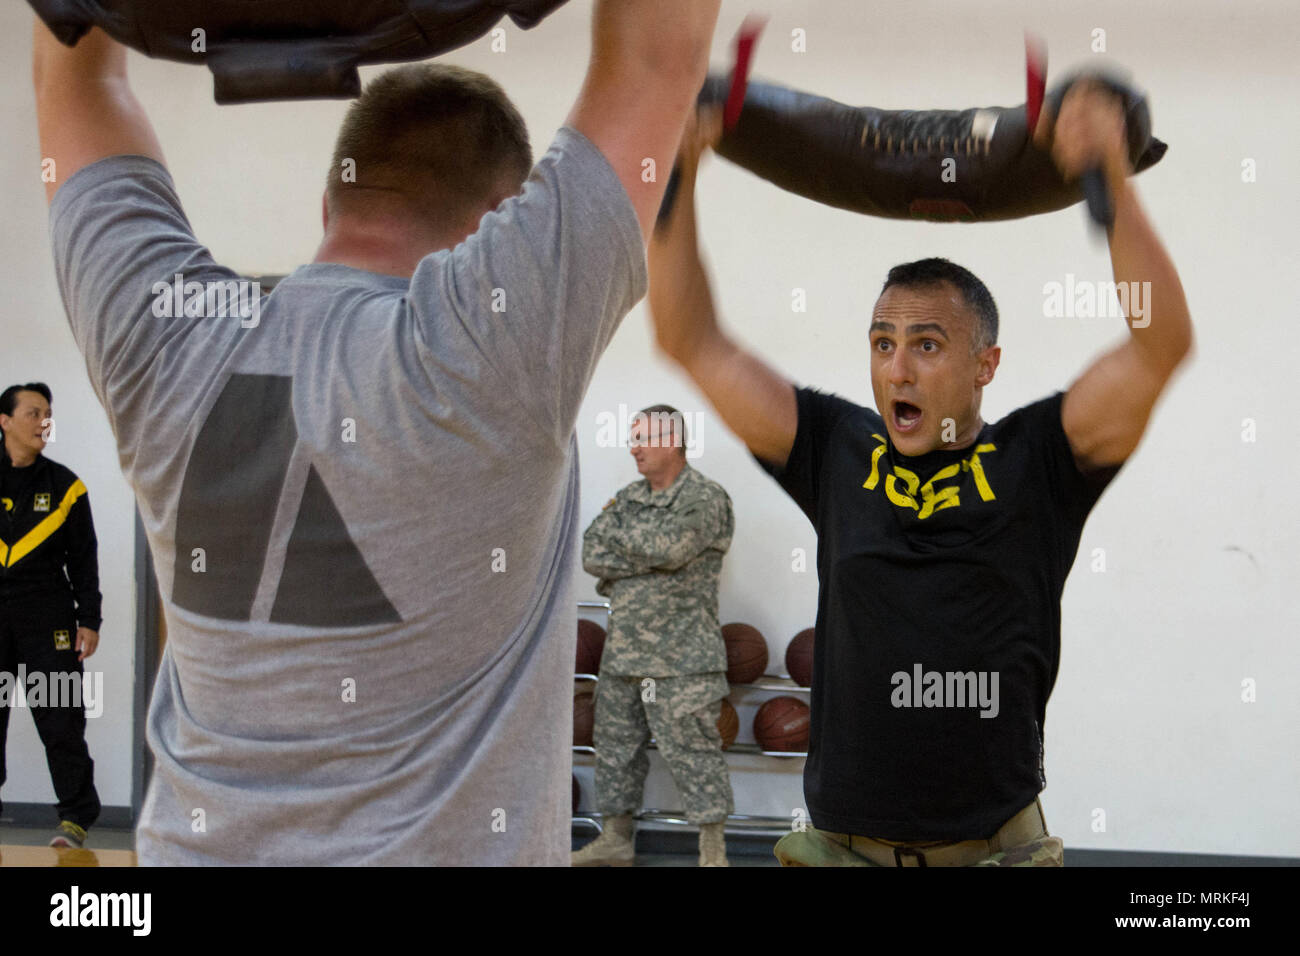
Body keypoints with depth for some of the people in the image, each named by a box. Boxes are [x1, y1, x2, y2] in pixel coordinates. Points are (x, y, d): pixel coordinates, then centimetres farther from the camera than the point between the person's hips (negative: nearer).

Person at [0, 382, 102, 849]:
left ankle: (76, 818, 5)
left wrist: (89, 620, 1)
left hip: (47, 618, -1)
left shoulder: (64, 486, 5)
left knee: (62, 722, -3)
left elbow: (84, 559, 7)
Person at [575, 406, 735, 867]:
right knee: (615, 743, 13)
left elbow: (667, 545, -24)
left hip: (680, 658, -8)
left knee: (692, 751, -5)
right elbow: (590, 552, 3)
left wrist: (619, 531, -7)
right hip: (622, 652, 8)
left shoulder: (705, 499, -8)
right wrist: (645, 561, -11)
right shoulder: (630, 497, 14)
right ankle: (615, 839, 26)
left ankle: (713, 852, 2)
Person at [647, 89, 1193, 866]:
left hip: (994, 844, -2)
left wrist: (1115, 176, -24)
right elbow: (693, 342, 3)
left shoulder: (1034, 460, -2)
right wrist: (679, 176, -5)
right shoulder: (836, 451, 4)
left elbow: (1164, 341, -14)